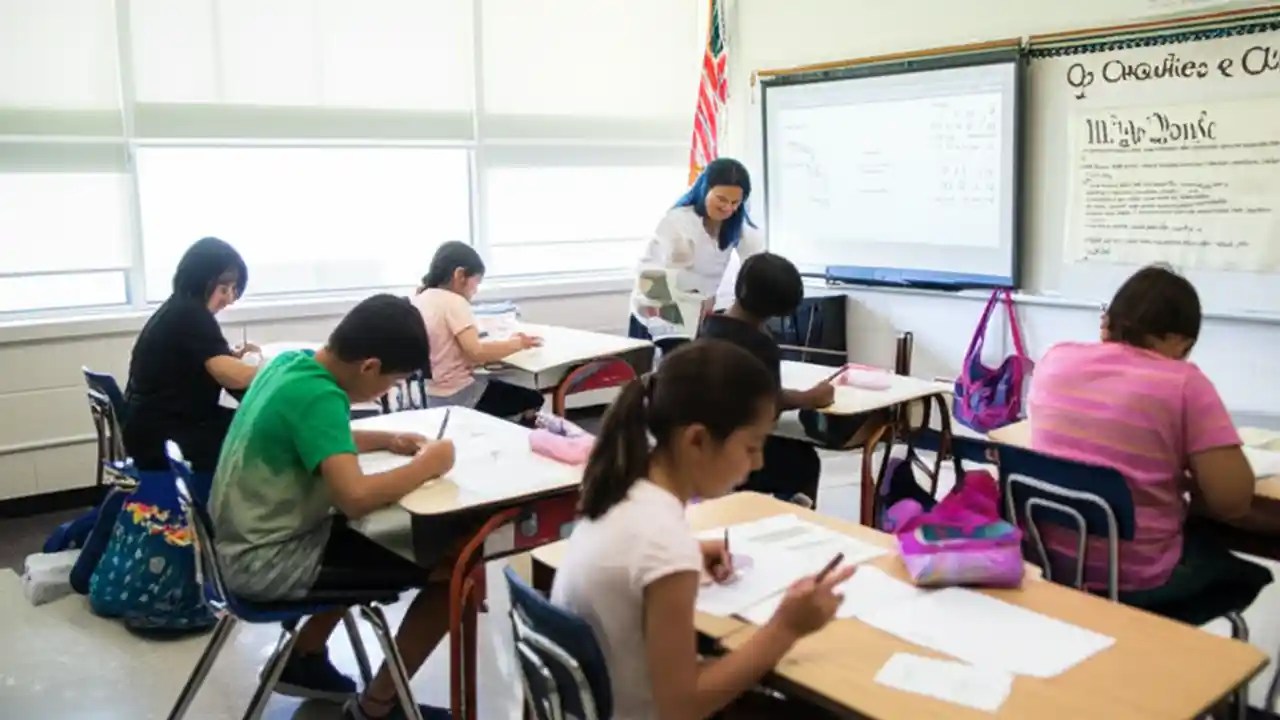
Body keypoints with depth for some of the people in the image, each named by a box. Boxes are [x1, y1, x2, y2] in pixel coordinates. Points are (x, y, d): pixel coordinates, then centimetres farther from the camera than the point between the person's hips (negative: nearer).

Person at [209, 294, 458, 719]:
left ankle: (303, 659, 31)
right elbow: (356, 497, -37)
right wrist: (427, 465, -20)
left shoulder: (292, 362, 2)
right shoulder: (317, 396, -25)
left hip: (251, 541, 10)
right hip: (268, 562, -10)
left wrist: (387, 442, 7)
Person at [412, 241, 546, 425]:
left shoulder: (420, 300, 6)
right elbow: (476, 352, -26)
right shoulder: (454, 302, -18)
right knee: (533, 400, 7)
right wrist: (517, 343, -14)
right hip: (455, 397, -9)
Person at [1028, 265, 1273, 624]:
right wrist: (1183, 482, 3)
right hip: (1135, 578, -5)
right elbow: (1233, 501, -15)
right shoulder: (1183, 383, -13)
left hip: (1045, 558, 5)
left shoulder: (1055, 359, 0)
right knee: (1250, 574, 27)